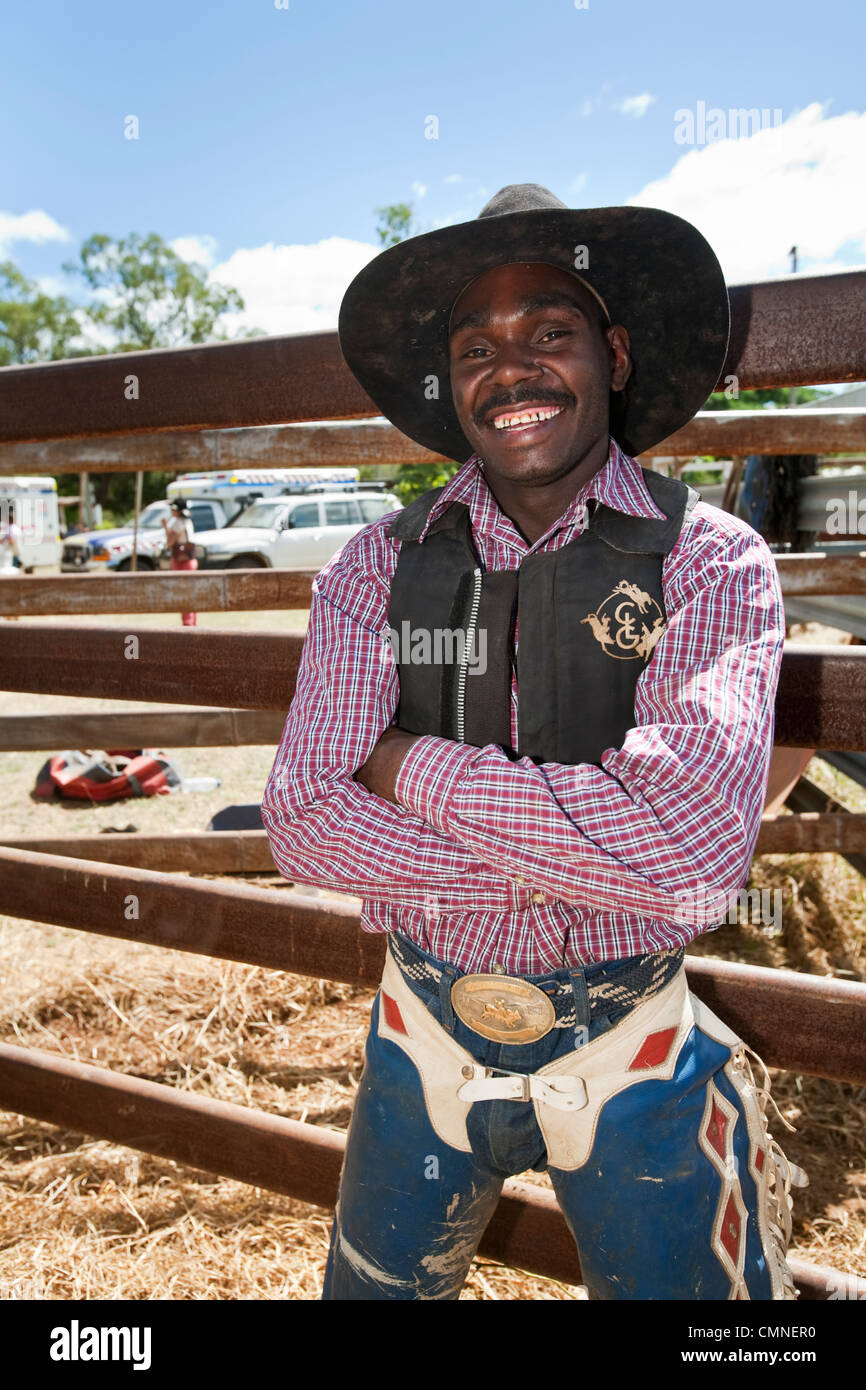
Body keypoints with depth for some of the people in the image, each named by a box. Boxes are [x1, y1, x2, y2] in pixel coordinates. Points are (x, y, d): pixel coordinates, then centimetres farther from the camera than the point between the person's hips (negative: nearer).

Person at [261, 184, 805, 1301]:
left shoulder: (712, 563, -13)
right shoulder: (378, 566, -7)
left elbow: (694, 844, -27)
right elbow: (305, 822, -15)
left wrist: (413, 766, -20)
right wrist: (583, 859, -22)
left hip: (632, 1049, -2)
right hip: (426, 1036, 3)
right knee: (373, 1286, 26)